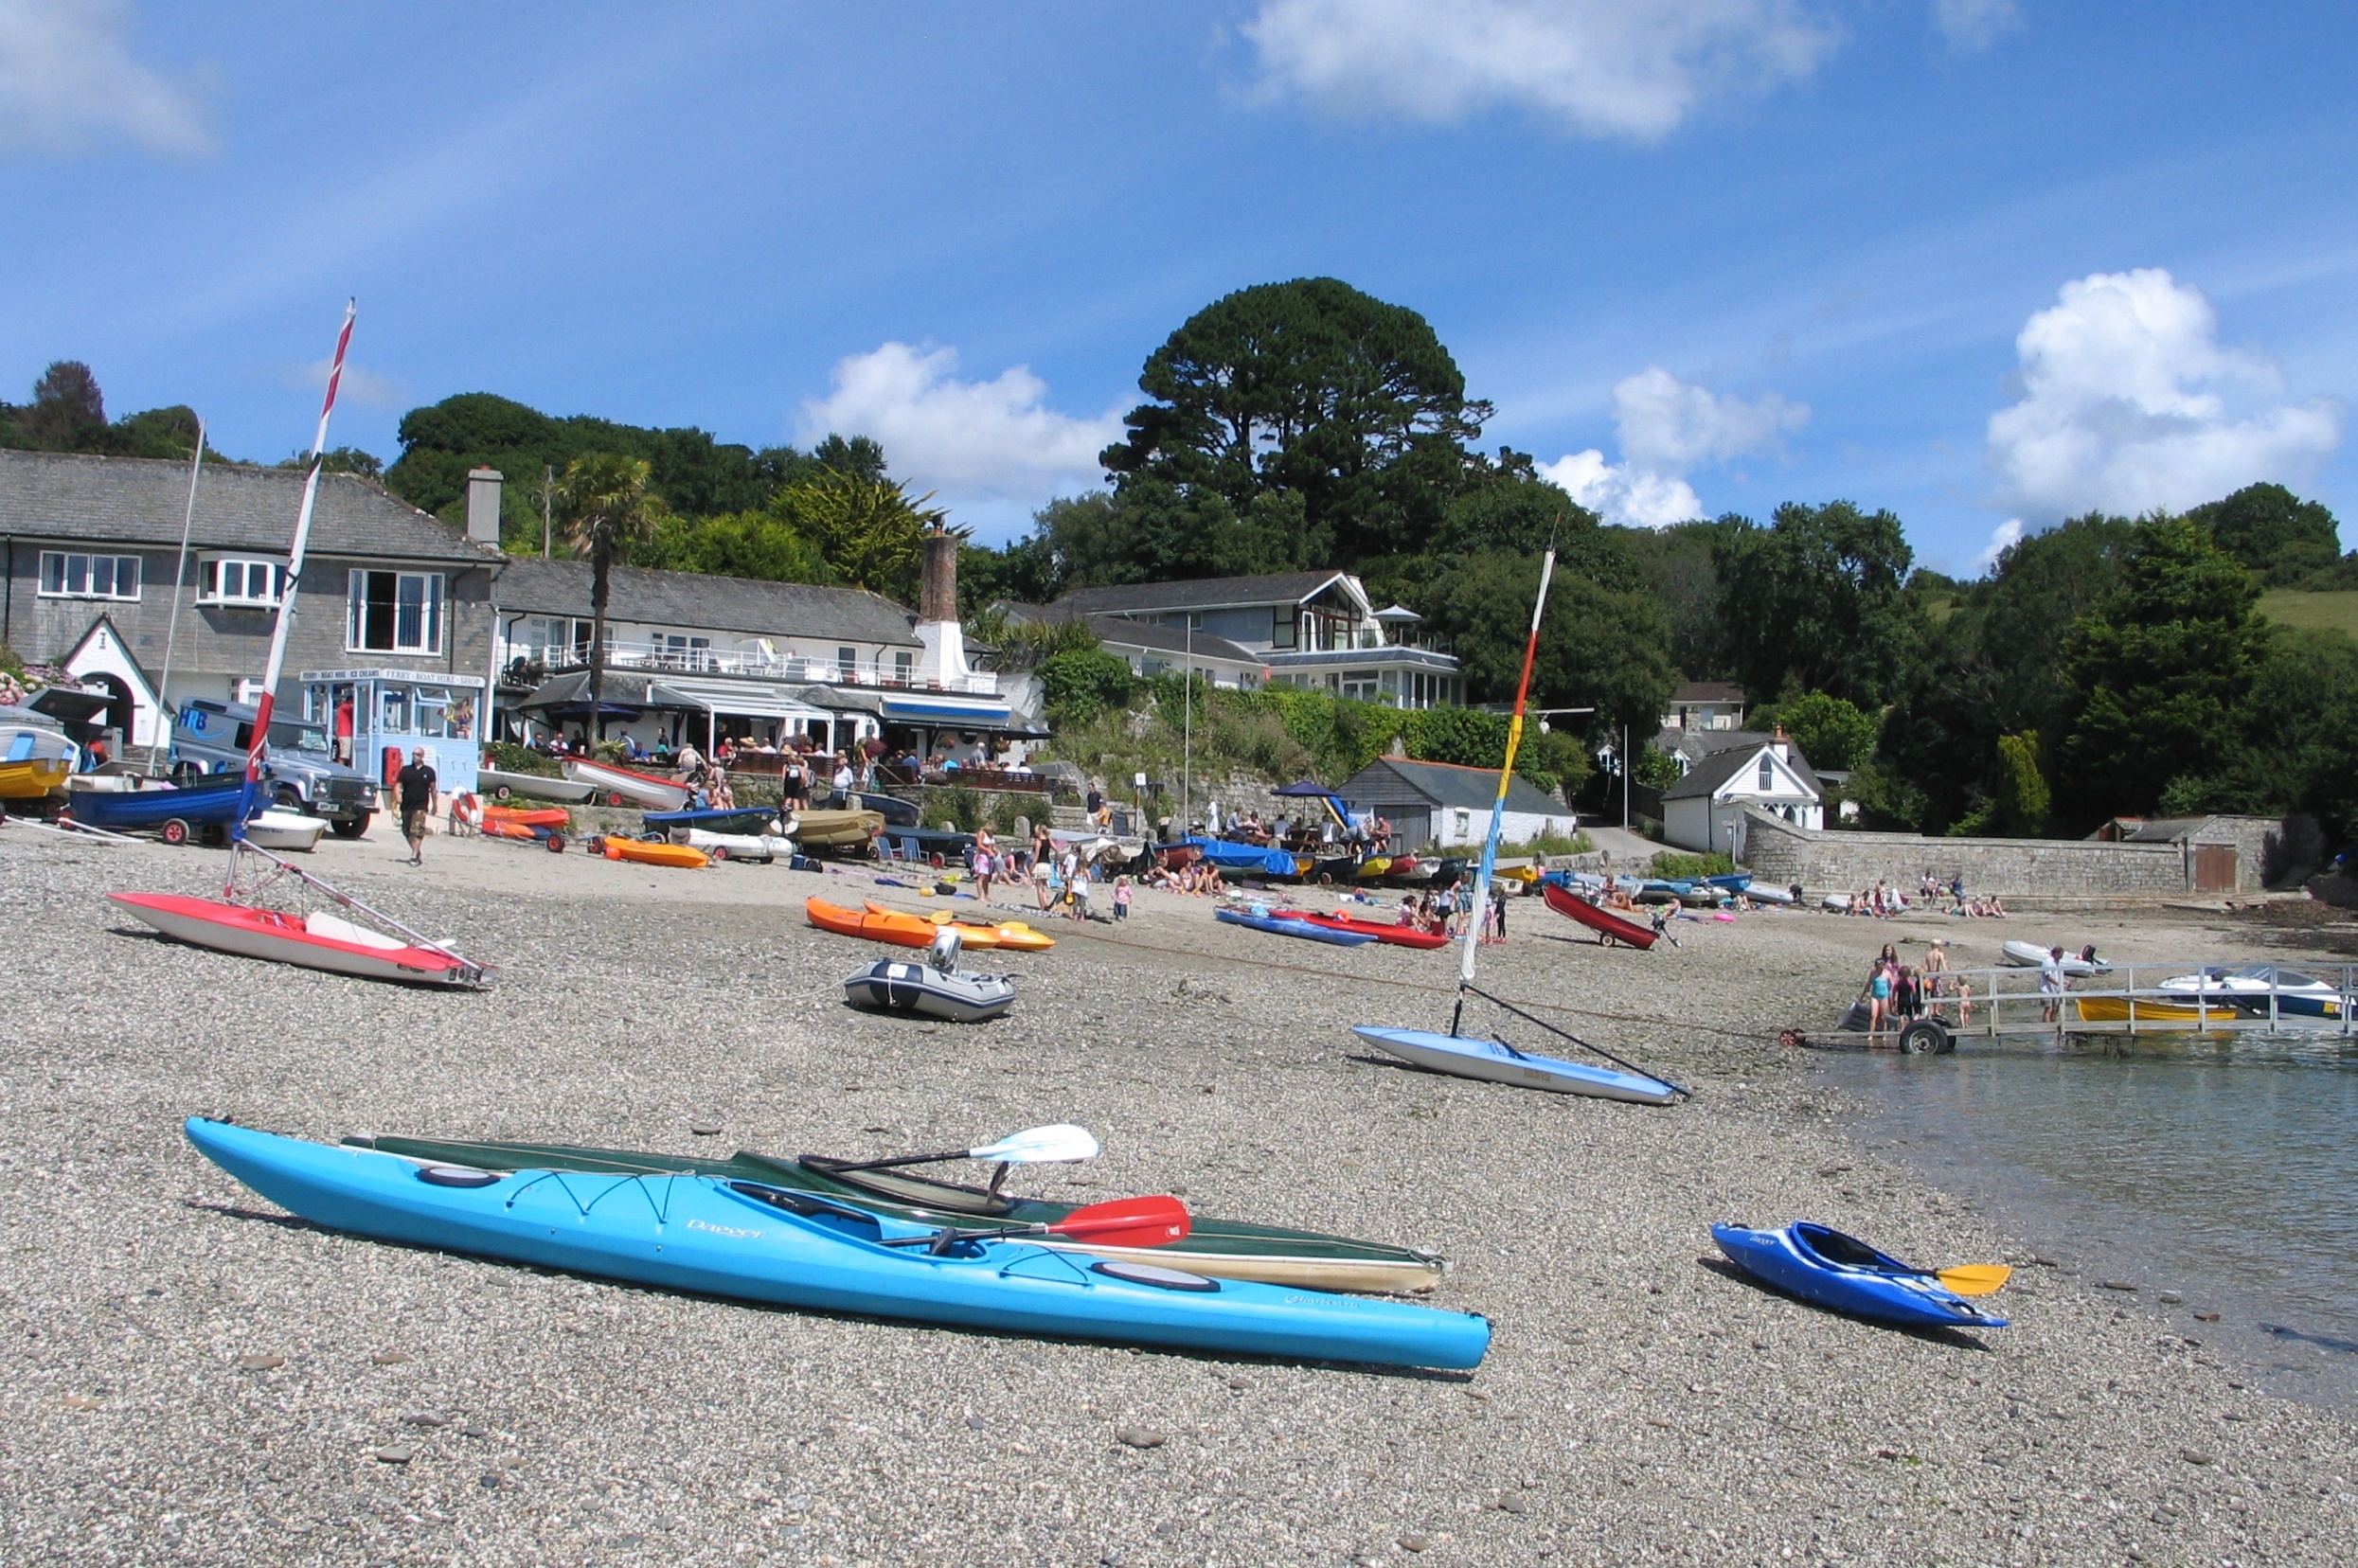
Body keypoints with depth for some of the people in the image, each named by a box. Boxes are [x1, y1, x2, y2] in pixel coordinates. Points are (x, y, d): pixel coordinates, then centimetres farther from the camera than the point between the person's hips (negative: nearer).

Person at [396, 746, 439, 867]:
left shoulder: (429, 771, 6)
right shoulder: (405, 770, 8)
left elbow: (433, 789, 10)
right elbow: (398, 785, 5)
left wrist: (434, 806, 11)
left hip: (421, 806, -3)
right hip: (406, 806, 3)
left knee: (417, 832, -16)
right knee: (407, 832, 11)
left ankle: (414, 856, -19)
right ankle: (418, 852, 27)